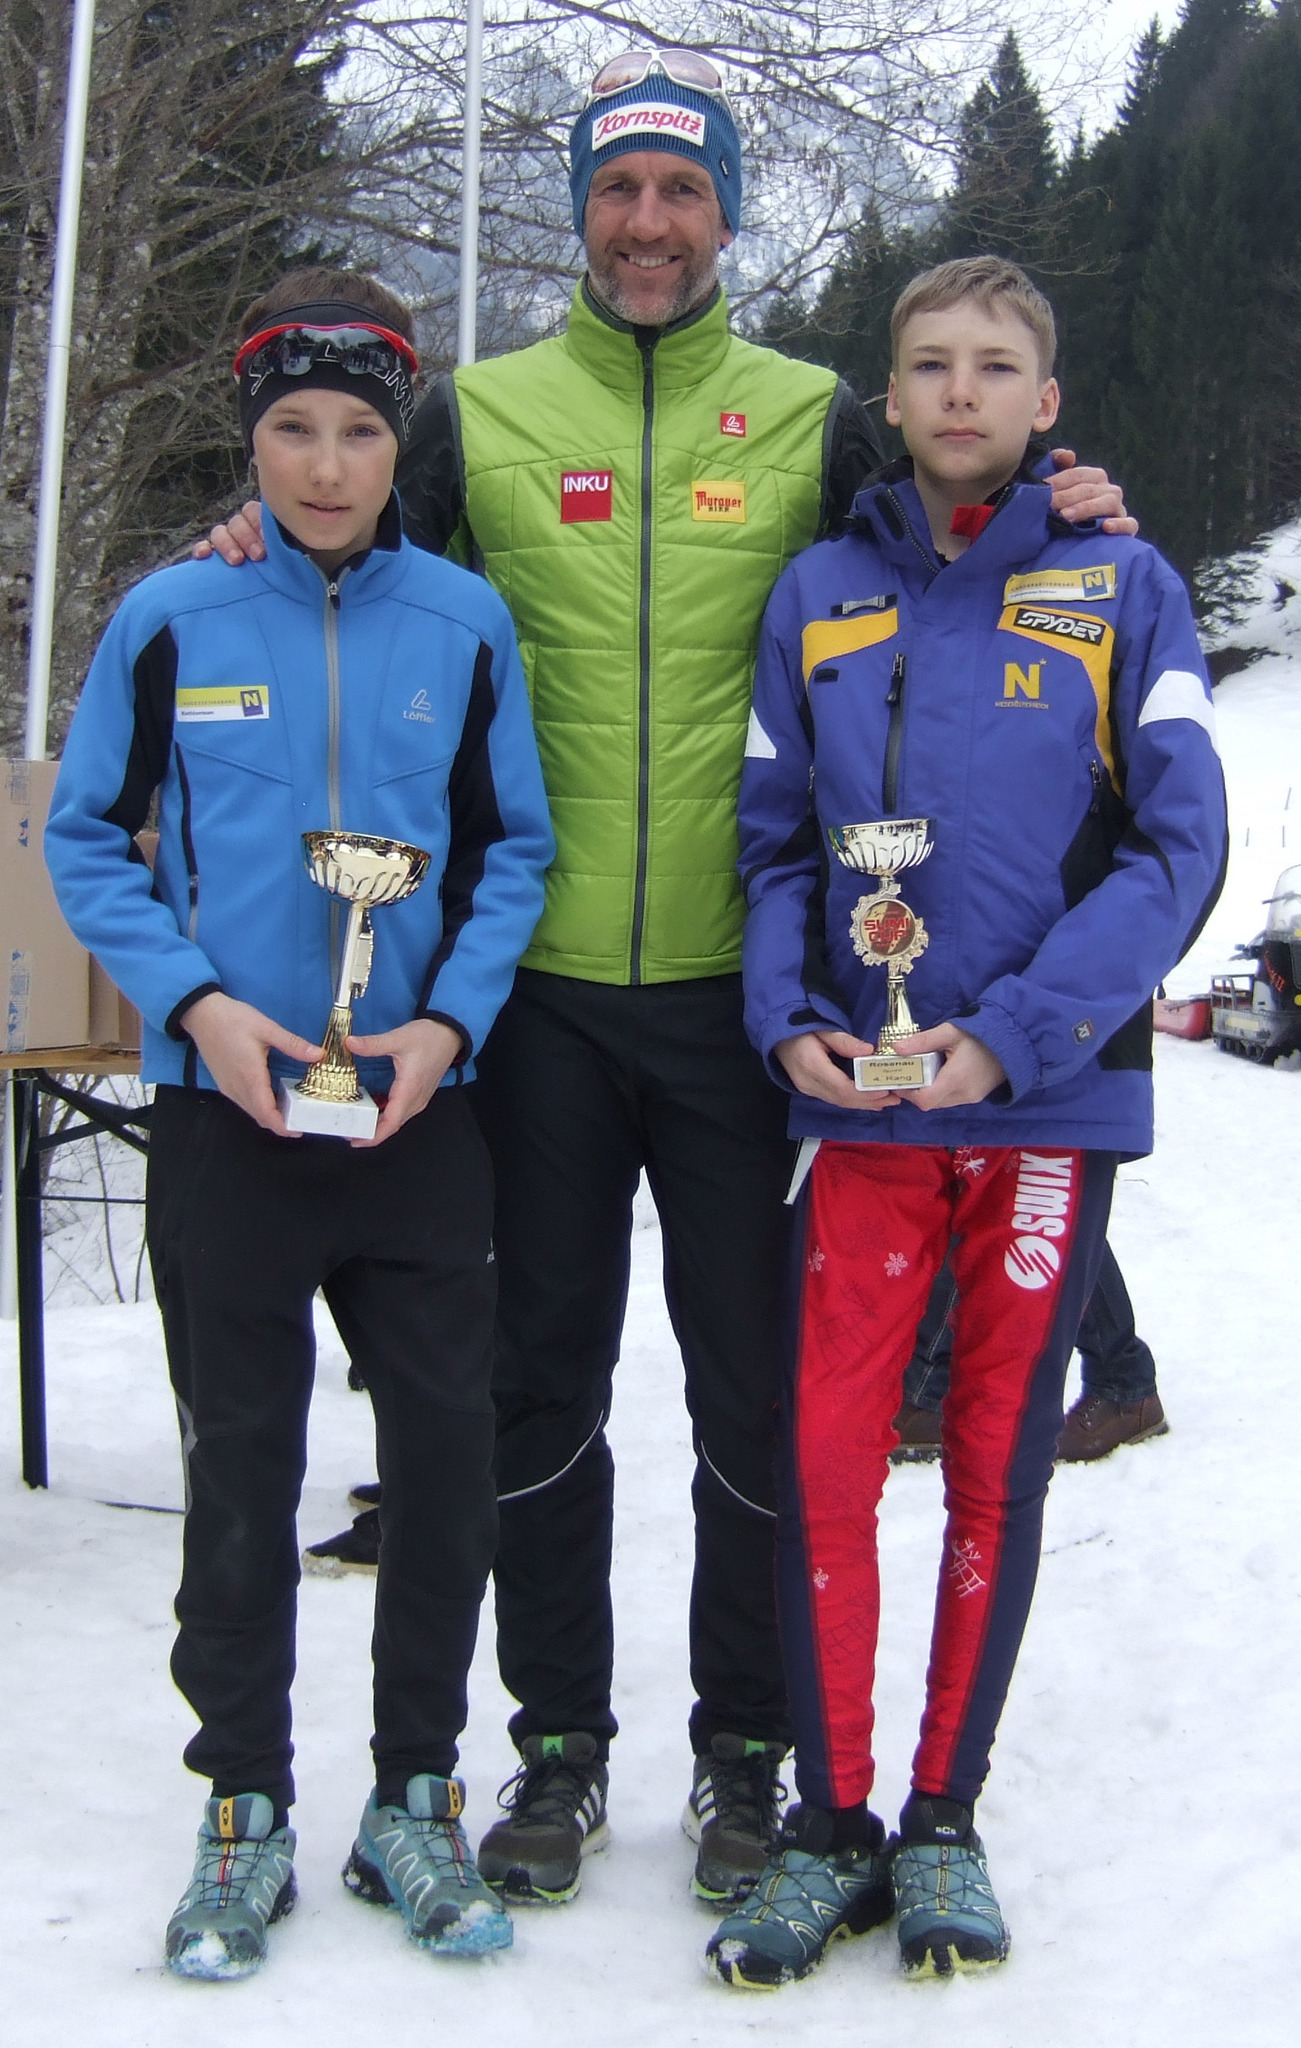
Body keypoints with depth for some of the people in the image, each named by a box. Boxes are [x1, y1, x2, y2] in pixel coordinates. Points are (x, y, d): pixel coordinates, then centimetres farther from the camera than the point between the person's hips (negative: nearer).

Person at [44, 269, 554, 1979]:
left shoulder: (463, 621, 1)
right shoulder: (172, 619, -2)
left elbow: (516, 849, 6)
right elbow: (86, 839, 3)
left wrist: (451, 1018, -10)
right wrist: (194, 1001, -11)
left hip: (422, 1114, 1)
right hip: (226, 1114, -1)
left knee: (451, 1461, 5)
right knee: (240, 1471, 7)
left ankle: (416, 1796, 23)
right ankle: (245, 1808, 22)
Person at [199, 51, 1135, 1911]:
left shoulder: (816, 421, 6)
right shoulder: (479, 417, 7)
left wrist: (1052, 521, -4)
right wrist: (271, 550, -3)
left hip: (740, 980, 0)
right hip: (542, 983, 1)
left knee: (756, 1376, 6)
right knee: (545, 1369, 9)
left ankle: (746, 1743, 22)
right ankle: (559, 1740, 24)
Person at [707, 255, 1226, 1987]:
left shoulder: (1124, 591, 1)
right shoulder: (819, 595, 8)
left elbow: (1179, 848, -5)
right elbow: (772, 839, 11)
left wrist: (1015, 1033, -16)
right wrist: (786, 1020, -6)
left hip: (1052, 1100, -1)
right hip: (862, 1102, 1)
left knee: (998, 1464, 7)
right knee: (827, 1455, -3)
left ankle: (944, 1815, 21)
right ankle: (828, 1826, 12)